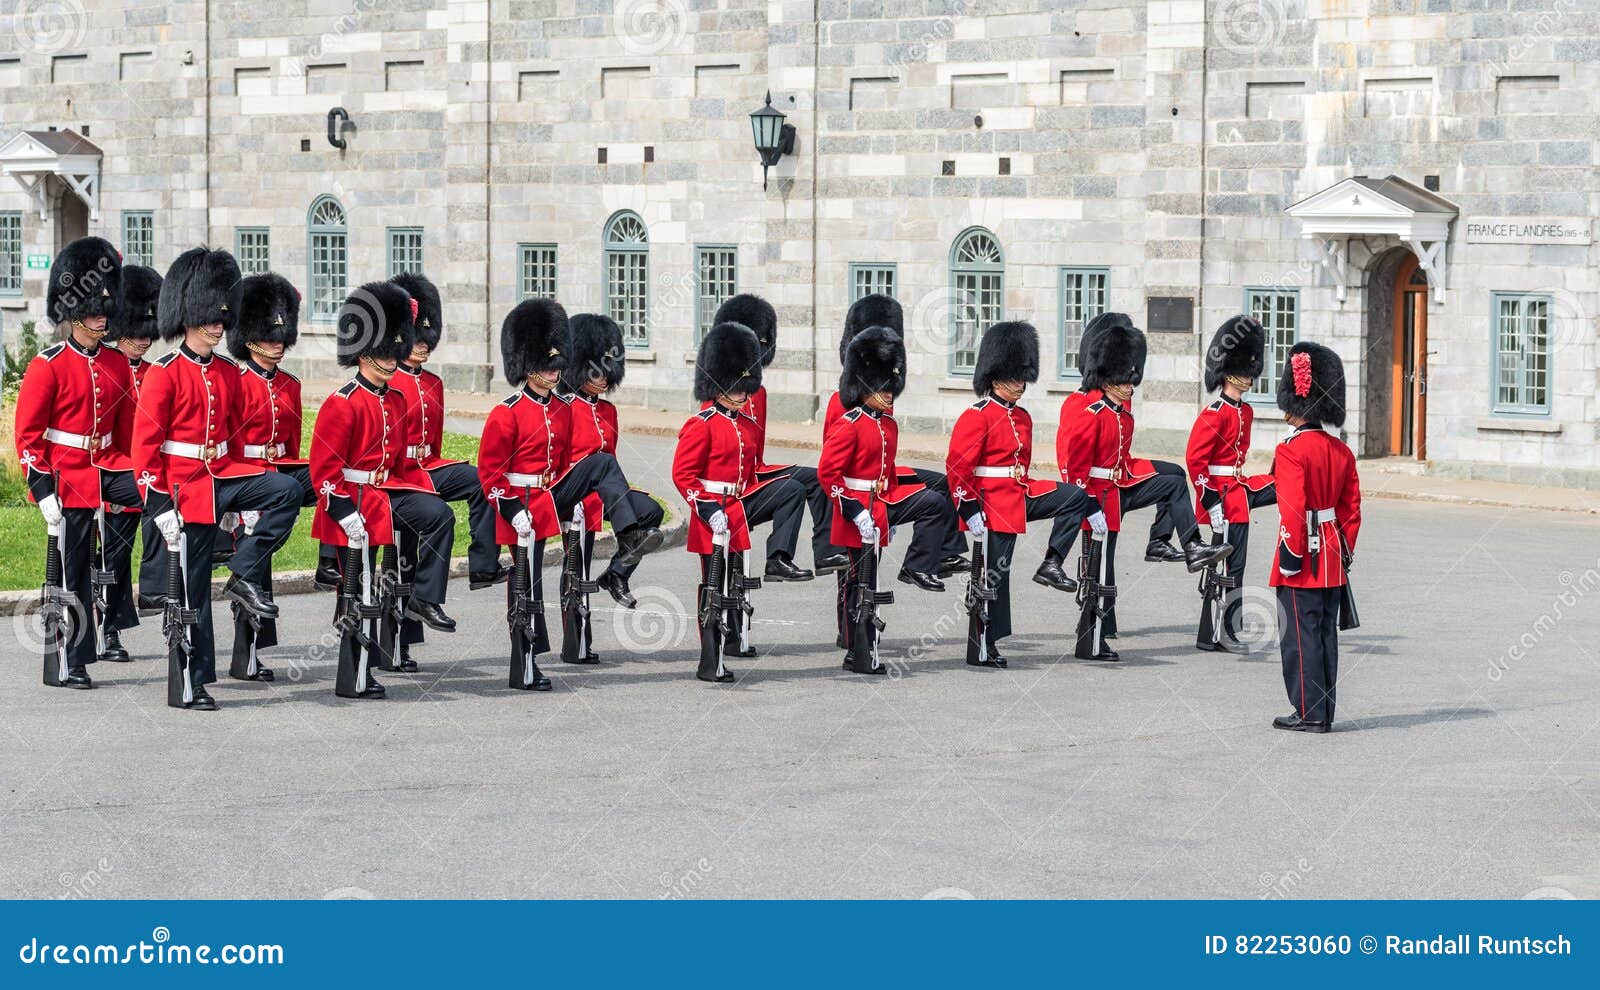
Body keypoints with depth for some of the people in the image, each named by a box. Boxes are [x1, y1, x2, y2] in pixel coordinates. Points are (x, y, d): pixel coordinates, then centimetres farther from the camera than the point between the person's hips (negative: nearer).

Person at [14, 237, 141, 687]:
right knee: (71, 573, -2)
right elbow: (27, 433, -9)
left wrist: (134, 477, 14)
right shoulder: (48, 366, -8)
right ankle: (65, 664, 8)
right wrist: (42, 491, -15)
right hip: (67, 476, -5)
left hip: (108, 467, 5)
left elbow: (128, 428, 16)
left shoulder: (117, 365, 9)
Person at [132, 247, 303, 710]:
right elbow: (144, 445, -11)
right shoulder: (165, 373, -10)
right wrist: (160, 506, -16)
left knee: (287, 491, -21)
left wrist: (247, 495, 18)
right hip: (185, 486, -6)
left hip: (224, 475, 6)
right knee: (191, 590, -1)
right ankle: (190, 685, 8)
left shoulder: (228, 372, 9)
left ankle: (246, 576, -11)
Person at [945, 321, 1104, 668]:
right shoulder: (976, 417, -12)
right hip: (993, 504, -8)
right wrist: (970, 510, -23)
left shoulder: (1022, 418, 13)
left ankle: (1052, 562, -4)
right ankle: (983, 648, 5)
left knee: (1077, 497, -7)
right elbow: (957, 466, -17)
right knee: (993, 575, -3)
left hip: (1021, 496, 8)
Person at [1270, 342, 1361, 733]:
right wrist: (1344, 553, 19)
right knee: (1325, 633, 12)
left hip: (1303, 557, -7)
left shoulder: (1291, 450, -15)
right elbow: (1351, 509, 12)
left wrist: (1291, 558, -16)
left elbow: (1293, 509, -20)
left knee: (1301, 634, -1)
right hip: (1332, 560, 7)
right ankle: (1324, 712, 16)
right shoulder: (1341, 451, 8)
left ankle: (1309, 713, 1)